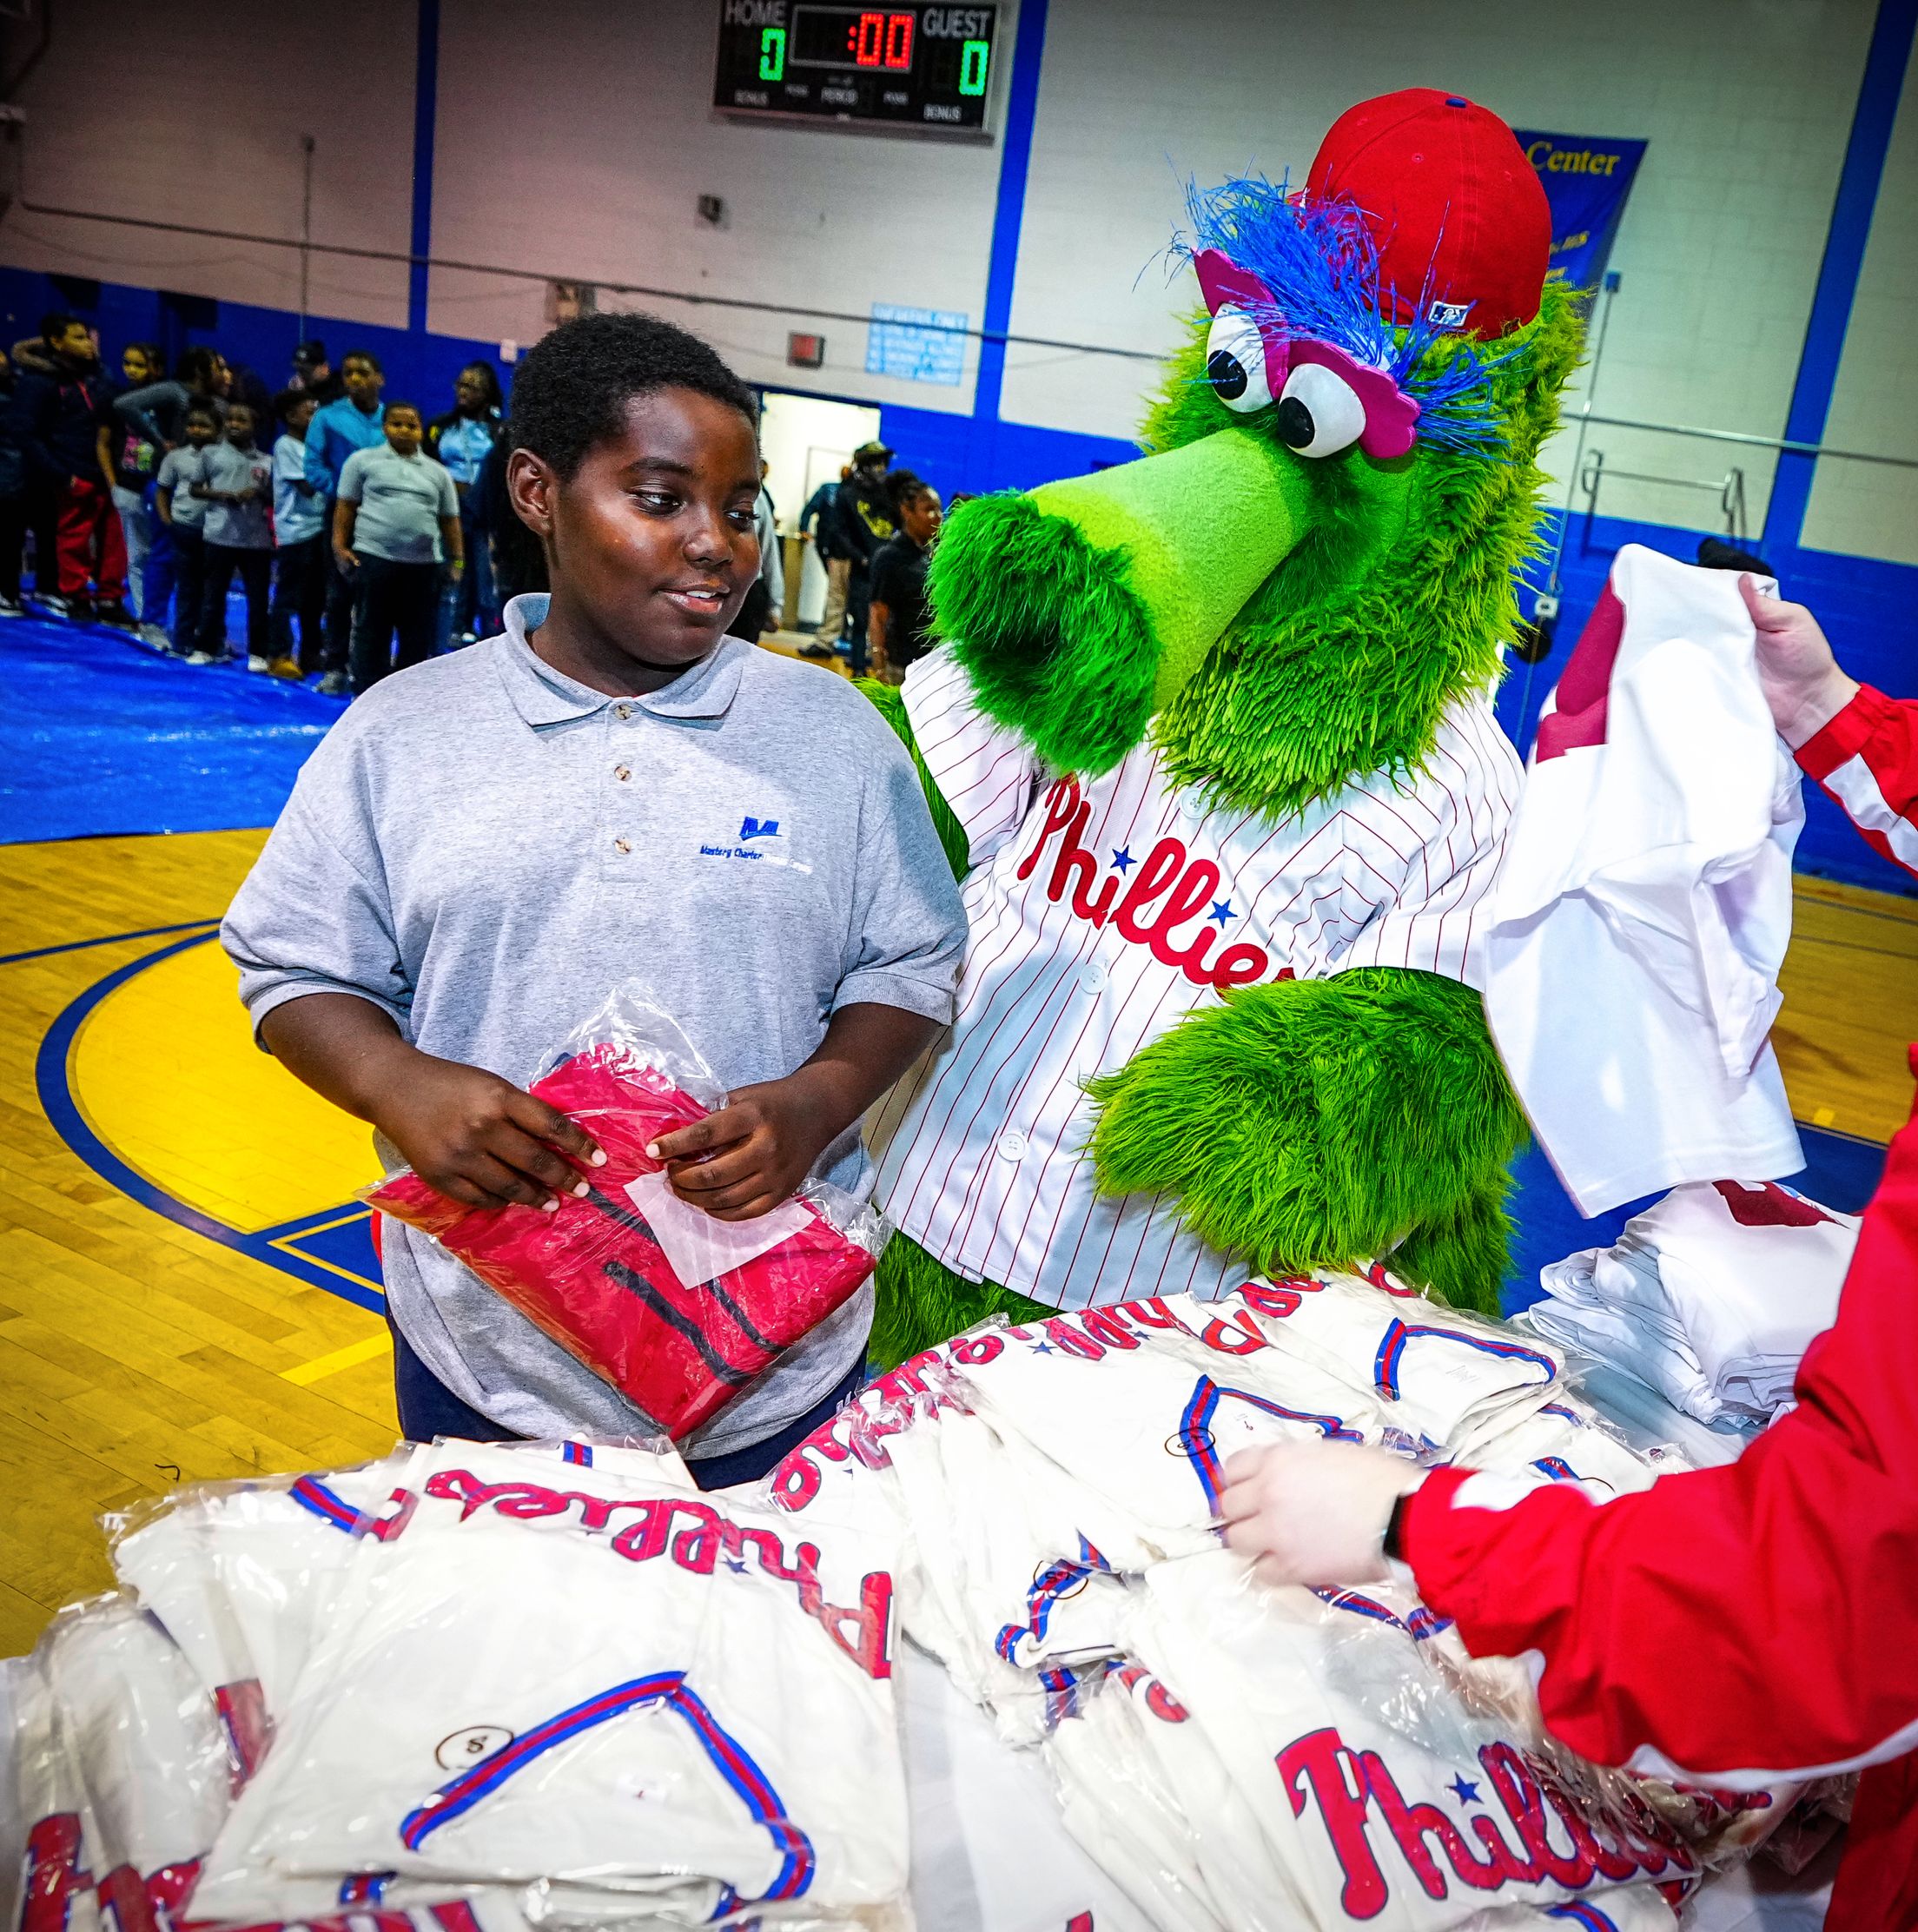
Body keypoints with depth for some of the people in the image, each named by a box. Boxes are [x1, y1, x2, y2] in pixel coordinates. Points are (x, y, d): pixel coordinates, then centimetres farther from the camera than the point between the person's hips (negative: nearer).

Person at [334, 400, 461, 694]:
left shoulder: (437, 472, 15)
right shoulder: (363, 460, 8)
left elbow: (449, 519, 16)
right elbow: (346, 506, 6)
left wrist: (457, 558, 8)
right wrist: (340, 546, -3)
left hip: (424, 563, 3)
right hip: (374, 558, -2)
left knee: (418, 635, 6)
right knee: (371, 632, 1)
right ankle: (367, 695, 8)